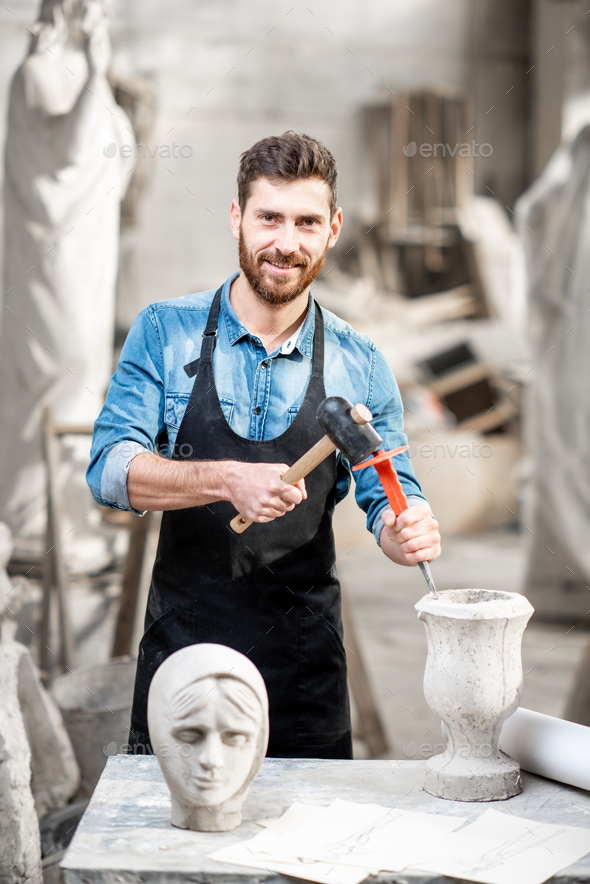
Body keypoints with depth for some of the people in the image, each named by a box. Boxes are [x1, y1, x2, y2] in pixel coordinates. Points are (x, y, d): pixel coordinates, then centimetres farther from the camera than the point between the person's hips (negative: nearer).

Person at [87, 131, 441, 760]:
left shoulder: (360, 365, -1)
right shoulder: (165, 331, -4)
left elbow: (389, 499, 3)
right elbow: (109, 470, -12)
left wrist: (408, 530, -21)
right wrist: (227, 480, -28)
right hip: (181, 654, -1)